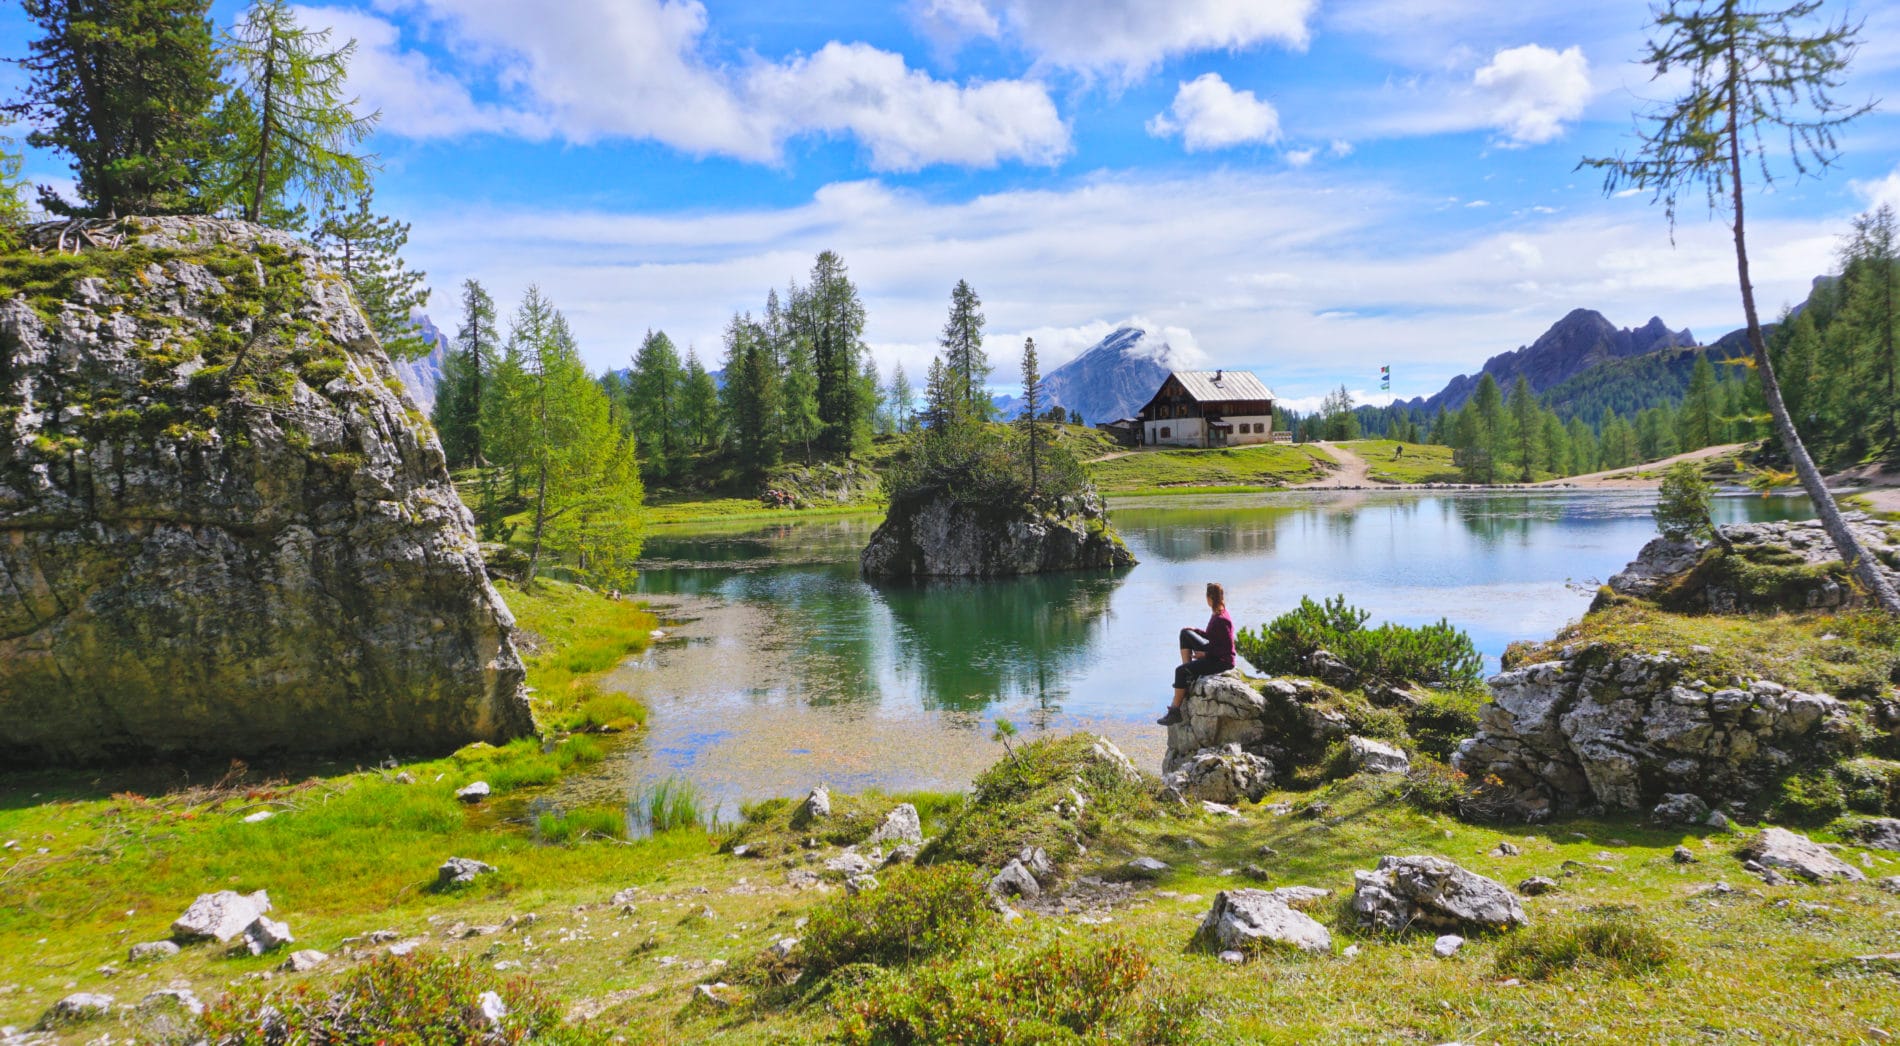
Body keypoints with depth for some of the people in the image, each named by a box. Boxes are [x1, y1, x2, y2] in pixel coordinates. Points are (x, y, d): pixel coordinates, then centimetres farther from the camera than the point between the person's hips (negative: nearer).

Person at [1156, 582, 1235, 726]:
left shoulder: (1221, 620, -25)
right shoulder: (1217, 615, 4)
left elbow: (1228, 648, -26)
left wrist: (1205, 654, -21)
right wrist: (1196, 631, 9)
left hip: (1222, 661, -11)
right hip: (1214, 654, 11)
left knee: (1181, 671, -19)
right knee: (1185, 633, 17)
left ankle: (1175, 712, -14)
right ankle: (1187, 671, 8)